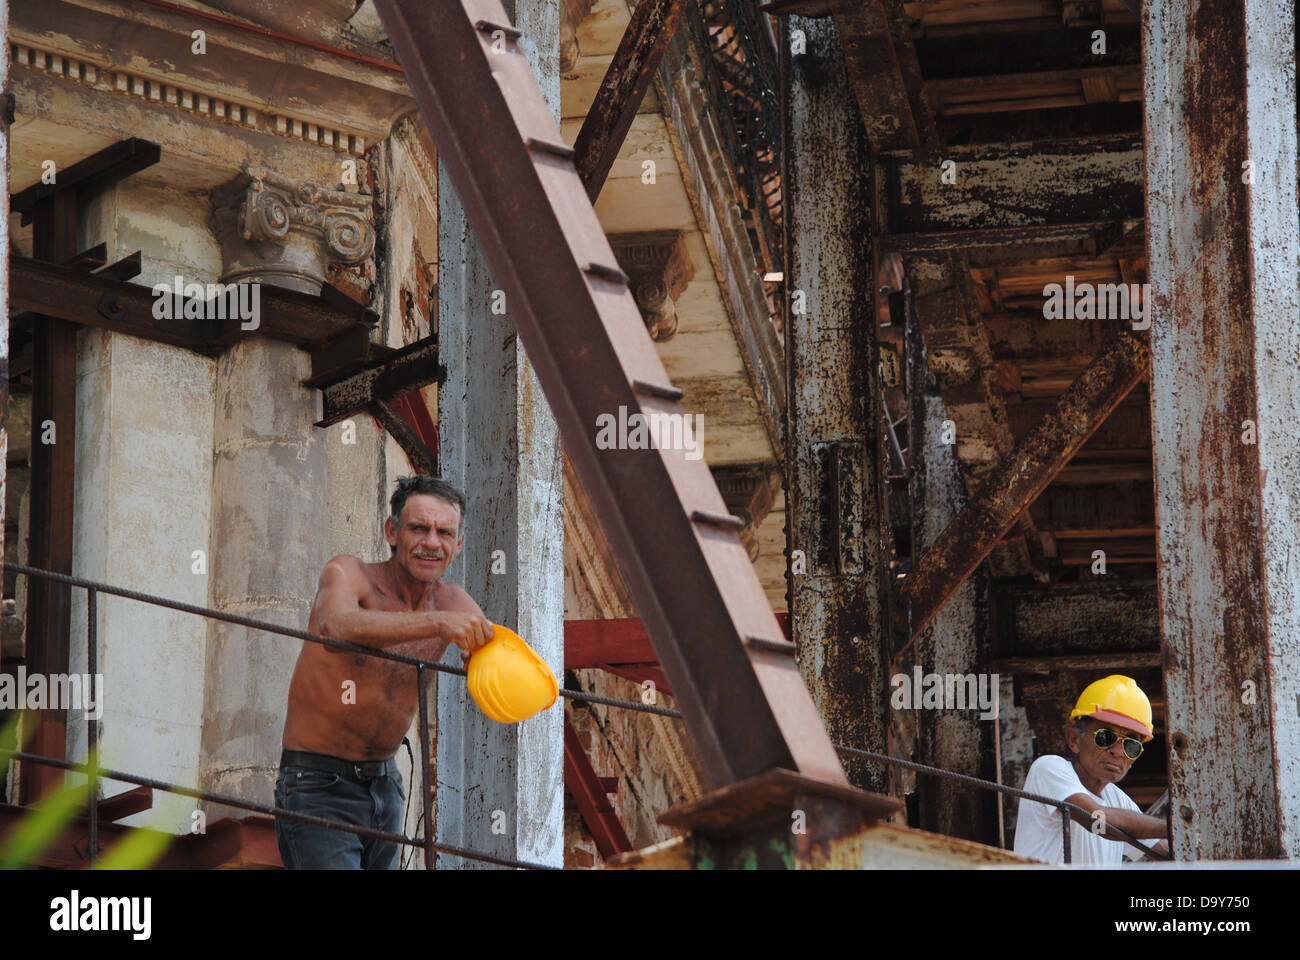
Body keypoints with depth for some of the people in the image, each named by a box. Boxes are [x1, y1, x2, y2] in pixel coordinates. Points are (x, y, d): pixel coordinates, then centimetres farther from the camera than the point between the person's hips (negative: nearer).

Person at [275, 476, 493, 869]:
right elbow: (337, 627, -35)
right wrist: (437, 623, -47)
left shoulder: (454, 604, 5)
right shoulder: (348, 574, -12)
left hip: (385, 787, 7)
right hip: (318, 788, -7)